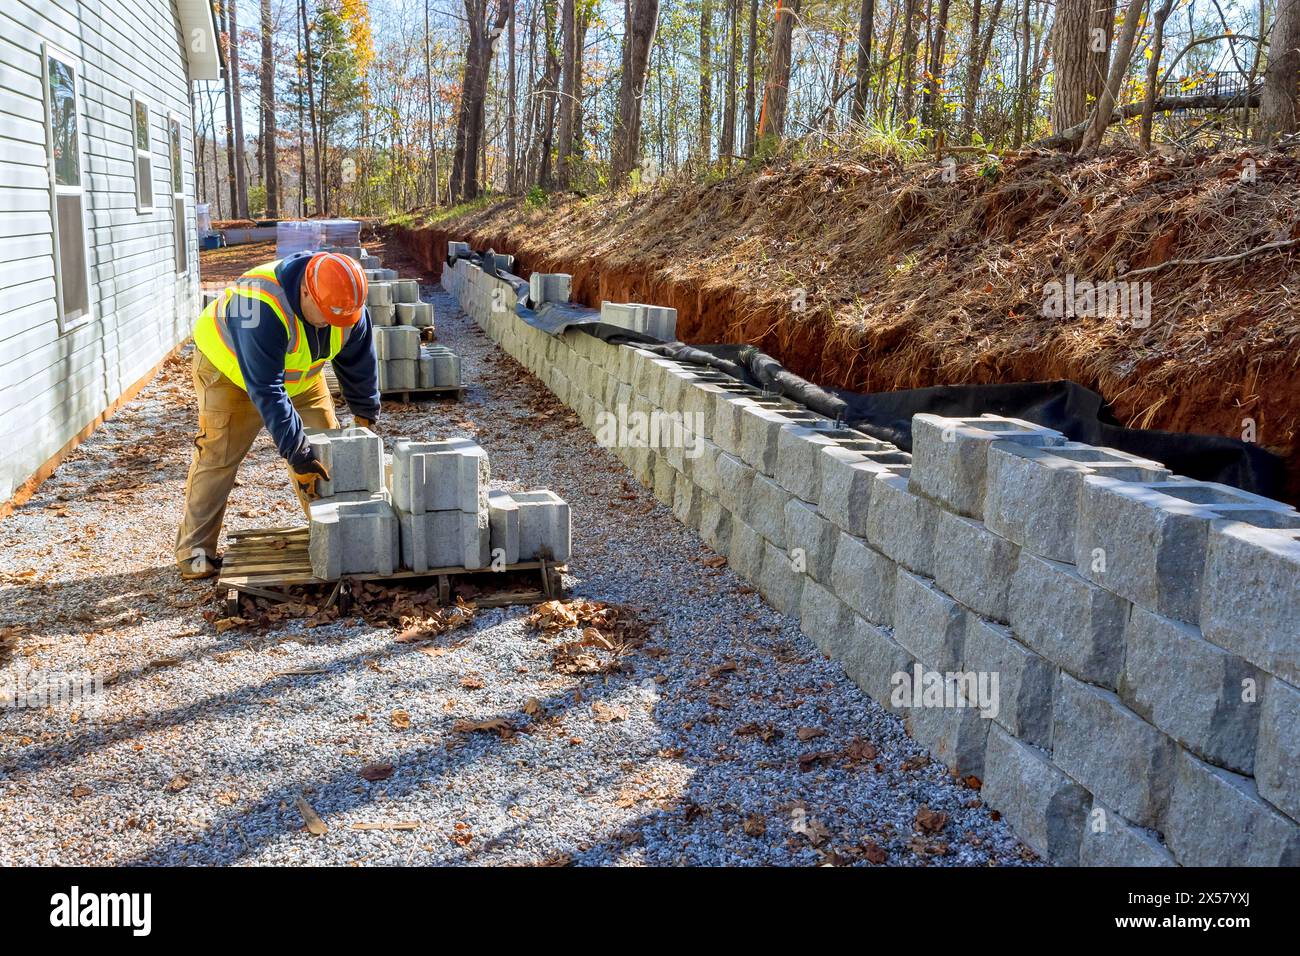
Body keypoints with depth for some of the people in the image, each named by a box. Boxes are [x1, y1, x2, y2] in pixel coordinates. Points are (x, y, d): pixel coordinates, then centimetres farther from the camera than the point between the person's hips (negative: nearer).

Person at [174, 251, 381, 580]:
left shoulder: (348, 305, -24)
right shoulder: (263, 308, -43)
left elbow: (360, 364, -5)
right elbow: (266, 391, -42)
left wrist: (366, 415, 3)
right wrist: (297, 453, -40)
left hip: (298, 372, 6)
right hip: (228, 365, -5)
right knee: (218, 456, -9)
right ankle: (194, 549, -1)